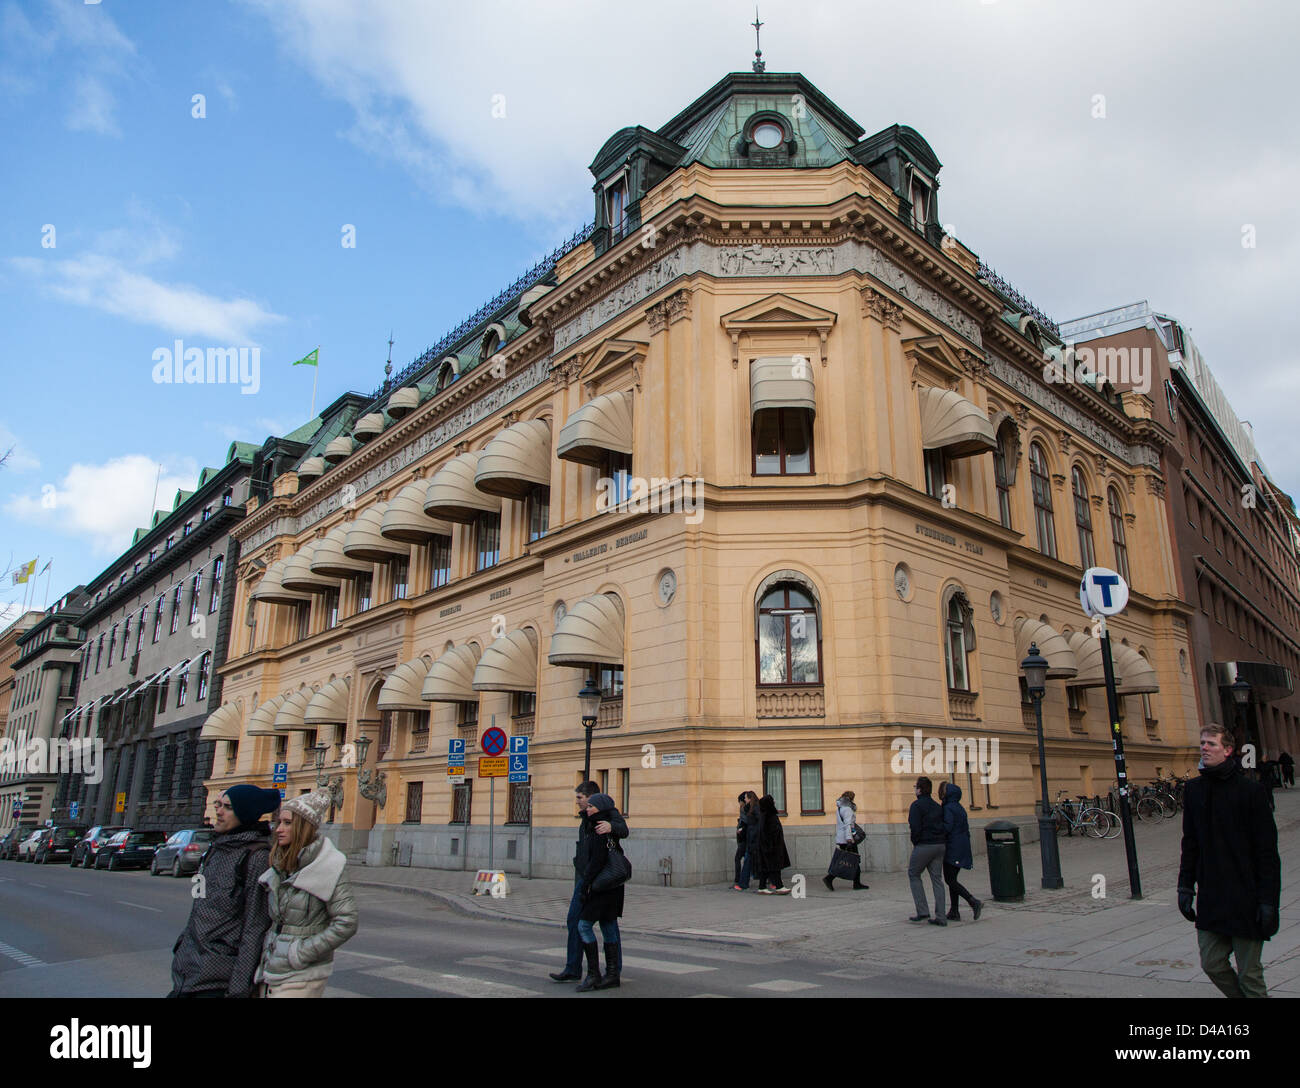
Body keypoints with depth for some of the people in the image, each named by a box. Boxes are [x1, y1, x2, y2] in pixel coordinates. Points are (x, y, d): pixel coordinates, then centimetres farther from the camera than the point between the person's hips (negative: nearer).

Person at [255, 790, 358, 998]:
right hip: (275, 972, 7)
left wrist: (301, 953, -15)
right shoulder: (279, 866, 8)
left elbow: (346, 923, -17)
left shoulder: (327, 868, -14)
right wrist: (265, 959, 9)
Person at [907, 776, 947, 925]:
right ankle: (940, 917, 5)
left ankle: (922, 911, 3)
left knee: (913, 874, 9)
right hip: (940, 844, 7)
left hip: (924, 845, -7)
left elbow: (915, 827, -16)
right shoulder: (937, 806, 15)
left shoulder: (917, 805, -9)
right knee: (937, 878, 8)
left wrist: (915, 842, -2)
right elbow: (943, 826, 14)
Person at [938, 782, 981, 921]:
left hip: (953, 848, -9)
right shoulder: (960, 808, 14)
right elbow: (966, 829, 17)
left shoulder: (948, 808, -13)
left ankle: (974, 902, -13)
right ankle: (954, 912, 11)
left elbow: (947, 827, -23)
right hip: (963, 847, 9)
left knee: (950, 880, -5)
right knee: (952, 879, 11)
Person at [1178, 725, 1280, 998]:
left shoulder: (1250, 790, -8)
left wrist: (1268, 900, -12)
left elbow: (1267, 851, -8)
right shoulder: (1193, 790, 6)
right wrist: (1185, 886, 8)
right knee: (1212, 965, 7)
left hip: (1246, 898, -4)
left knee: (1249, 975, 3)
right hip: (1210, 899, 4)